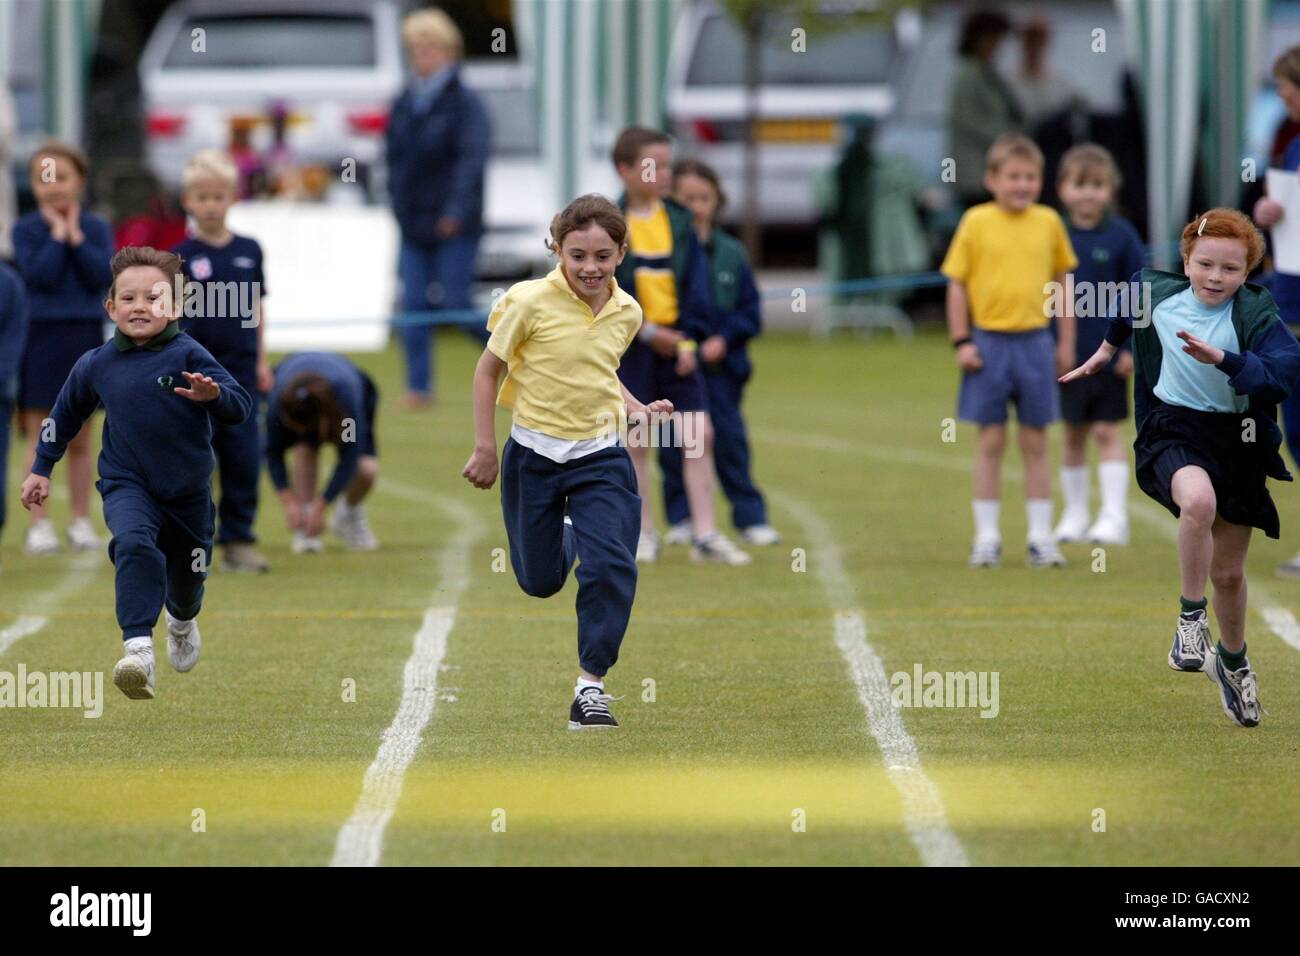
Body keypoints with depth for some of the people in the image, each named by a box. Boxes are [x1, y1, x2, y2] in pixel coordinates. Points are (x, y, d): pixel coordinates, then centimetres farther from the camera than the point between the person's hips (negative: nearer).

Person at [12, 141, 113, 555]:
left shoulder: (95, 228, 4)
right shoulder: (26, 229, -3)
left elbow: (104, 276, -10)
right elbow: (40, 274, -17)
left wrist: (76, 237, -11)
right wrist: (57, 234, -12)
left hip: (84, 337, 2)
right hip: (40, 335, -2)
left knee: (79, 439, 9)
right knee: (40, 436, 0)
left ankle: (81, 521, 15)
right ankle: (39, 525, 2)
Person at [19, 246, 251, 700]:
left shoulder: (187, 355, -14)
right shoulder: (96, 365, -4)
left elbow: (239, 406, -17)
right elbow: (66, 415, 14)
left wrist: (214, 395, -39)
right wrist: (41, 468, 17)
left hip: (188, 489, 0)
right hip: (126, 486, 0)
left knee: (188, 572, 18)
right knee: (134, 545, -31)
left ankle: (182, 621, 56)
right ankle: (138, 647, -38)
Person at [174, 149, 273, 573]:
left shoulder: (248, 251, 7)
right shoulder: (182, 257, -3)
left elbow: (256, 308, 13)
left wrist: (261, 361, 11)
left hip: (240, 368, 3)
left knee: (244, 456, 2)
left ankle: (238, 539, 10)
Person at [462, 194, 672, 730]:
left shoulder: (626, 313, -2)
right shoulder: (533, 303, -15)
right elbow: (489, 369, -5)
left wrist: (635, 409, 1)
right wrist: (485, 448, -6)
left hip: (600, 455, 2)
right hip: (534, 454, -2)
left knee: (611, 567, -16)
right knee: (540, 581, 12)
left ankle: (591, 685, -5)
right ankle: (564, 539, 50)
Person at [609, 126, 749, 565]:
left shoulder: (678, 221, 6)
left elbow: (696, 282, 5)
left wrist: (691, 338, -6)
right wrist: (645, 331, -16)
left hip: (675, 343, 3)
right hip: (630, 346, -3)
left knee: (698, 434, -3)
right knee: (635, 442, 4)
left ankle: (704, 534, 0)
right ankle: (643, 533, 15)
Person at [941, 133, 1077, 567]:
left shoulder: (1048, 222, 4)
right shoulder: (976, 222, -3)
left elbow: (1062, 282, 12)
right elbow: (957, 284, 0)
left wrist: (1066, 342, 11)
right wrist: (961, 342, -6)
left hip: (1034, 341, 2)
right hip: (989, 342, -2)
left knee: (1035, 443, 6)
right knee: (990, 441, 3)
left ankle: (1041, 535, 11)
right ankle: (986, 535, 9)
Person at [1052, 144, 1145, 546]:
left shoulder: (1121, 236, -5)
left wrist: (1134, 347, -8)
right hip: (1066, 355, 2)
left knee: (1107, 432, -2)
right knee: (1073, 435, 11)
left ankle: (1114, 516, -1)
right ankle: (1075, 514, 20)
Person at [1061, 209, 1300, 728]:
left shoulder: (1255, 315, -14)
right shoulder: (1157, 295, -4)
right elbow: (1127, 306, 21)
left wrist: (1221, 359, -39)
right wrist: (1107, 348, 36)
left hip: (1238, 441, 0)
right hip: (1173, 430, 0)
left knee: (1229, 572, 11)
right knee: (1198, 500, -36)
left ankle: (1232, 661, 39)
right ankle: (1191, 617, -18)